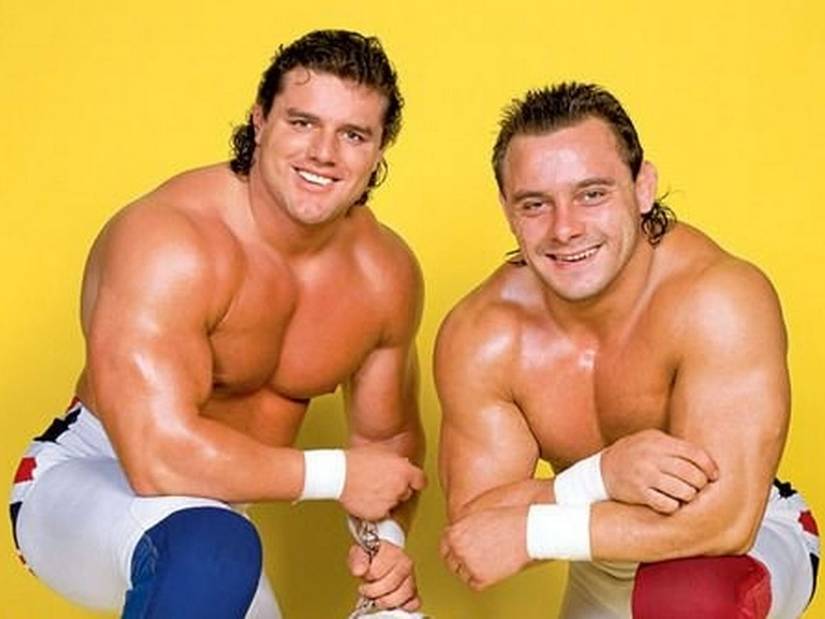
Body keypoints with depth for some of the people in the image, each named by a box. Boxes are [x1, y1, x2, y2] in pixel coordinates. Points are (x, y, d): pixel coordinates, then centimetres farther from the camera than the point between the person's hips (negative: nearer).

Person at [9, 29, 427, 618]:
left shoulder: (387, 275, -6)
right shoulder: (169, 238, -27)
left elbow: (388, 436, 9)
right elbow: (159, 455, -36)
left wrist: (388, 537, -13)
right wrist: (340, 476, -25)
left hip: (209, 507, 7)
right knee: (214, 547, -38)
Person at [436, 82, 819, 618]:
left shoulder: (721, 300, -31)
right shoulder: (480, 339, -20)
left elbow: (722, 517, -35)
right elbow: (474, 527, -19)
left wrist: (530, 531, -31)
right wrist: (600, 477, -38)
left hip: (752, 540, -4)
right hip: (604, 566, 5)